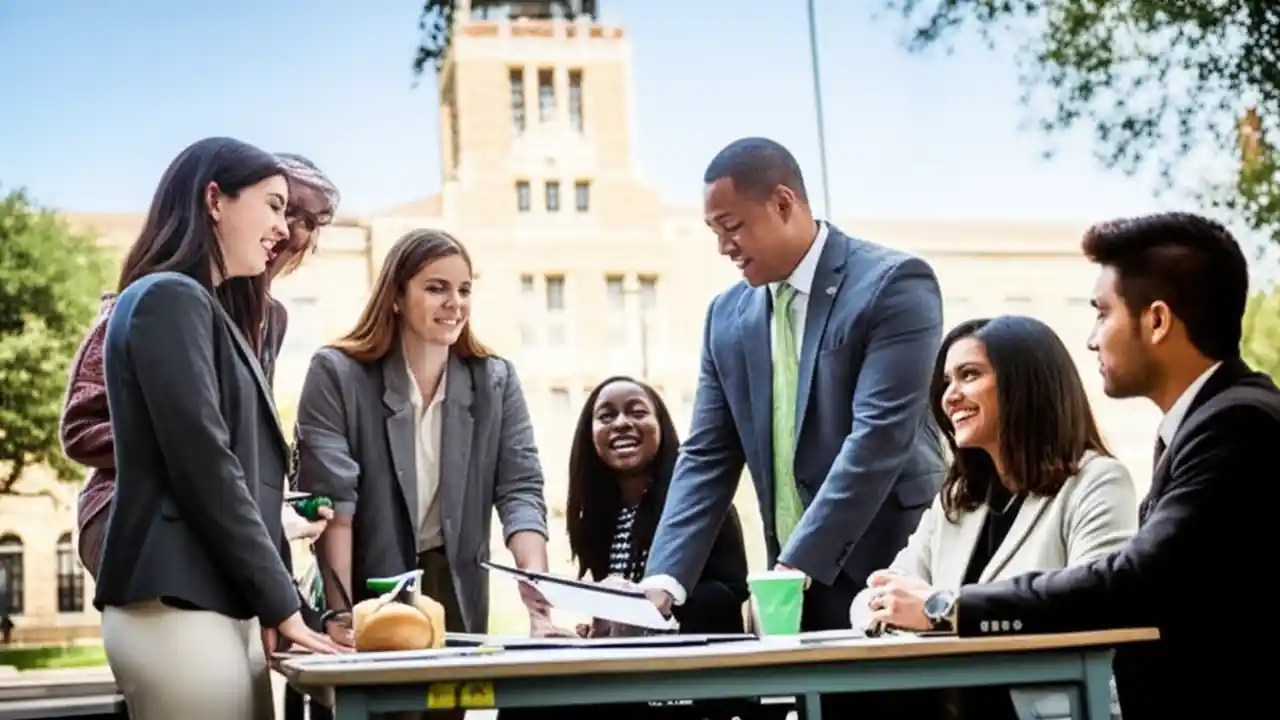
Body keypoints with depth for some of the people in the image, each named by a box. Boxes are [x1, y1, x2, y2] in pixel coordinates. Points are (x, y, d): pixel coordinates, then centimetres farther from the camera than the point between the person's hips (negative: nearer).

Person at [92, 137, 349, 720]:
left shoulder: (212, 310, 23)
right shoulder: (169, 299, -7)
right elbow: (202, 466, -14)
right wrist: (281, 602, -10)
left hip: (222, 604, 9)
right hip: (176, 607, -9)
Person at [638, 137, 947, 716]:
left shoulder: (893, 283, -10)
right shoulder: (728, 316, 9)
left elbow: (878, 436, -19)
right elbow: (706, 460, 8)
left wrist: (792, 566, -24)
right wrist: (664, 580, -6)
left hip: (889, 574, -5)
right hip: (798, 581, 5)